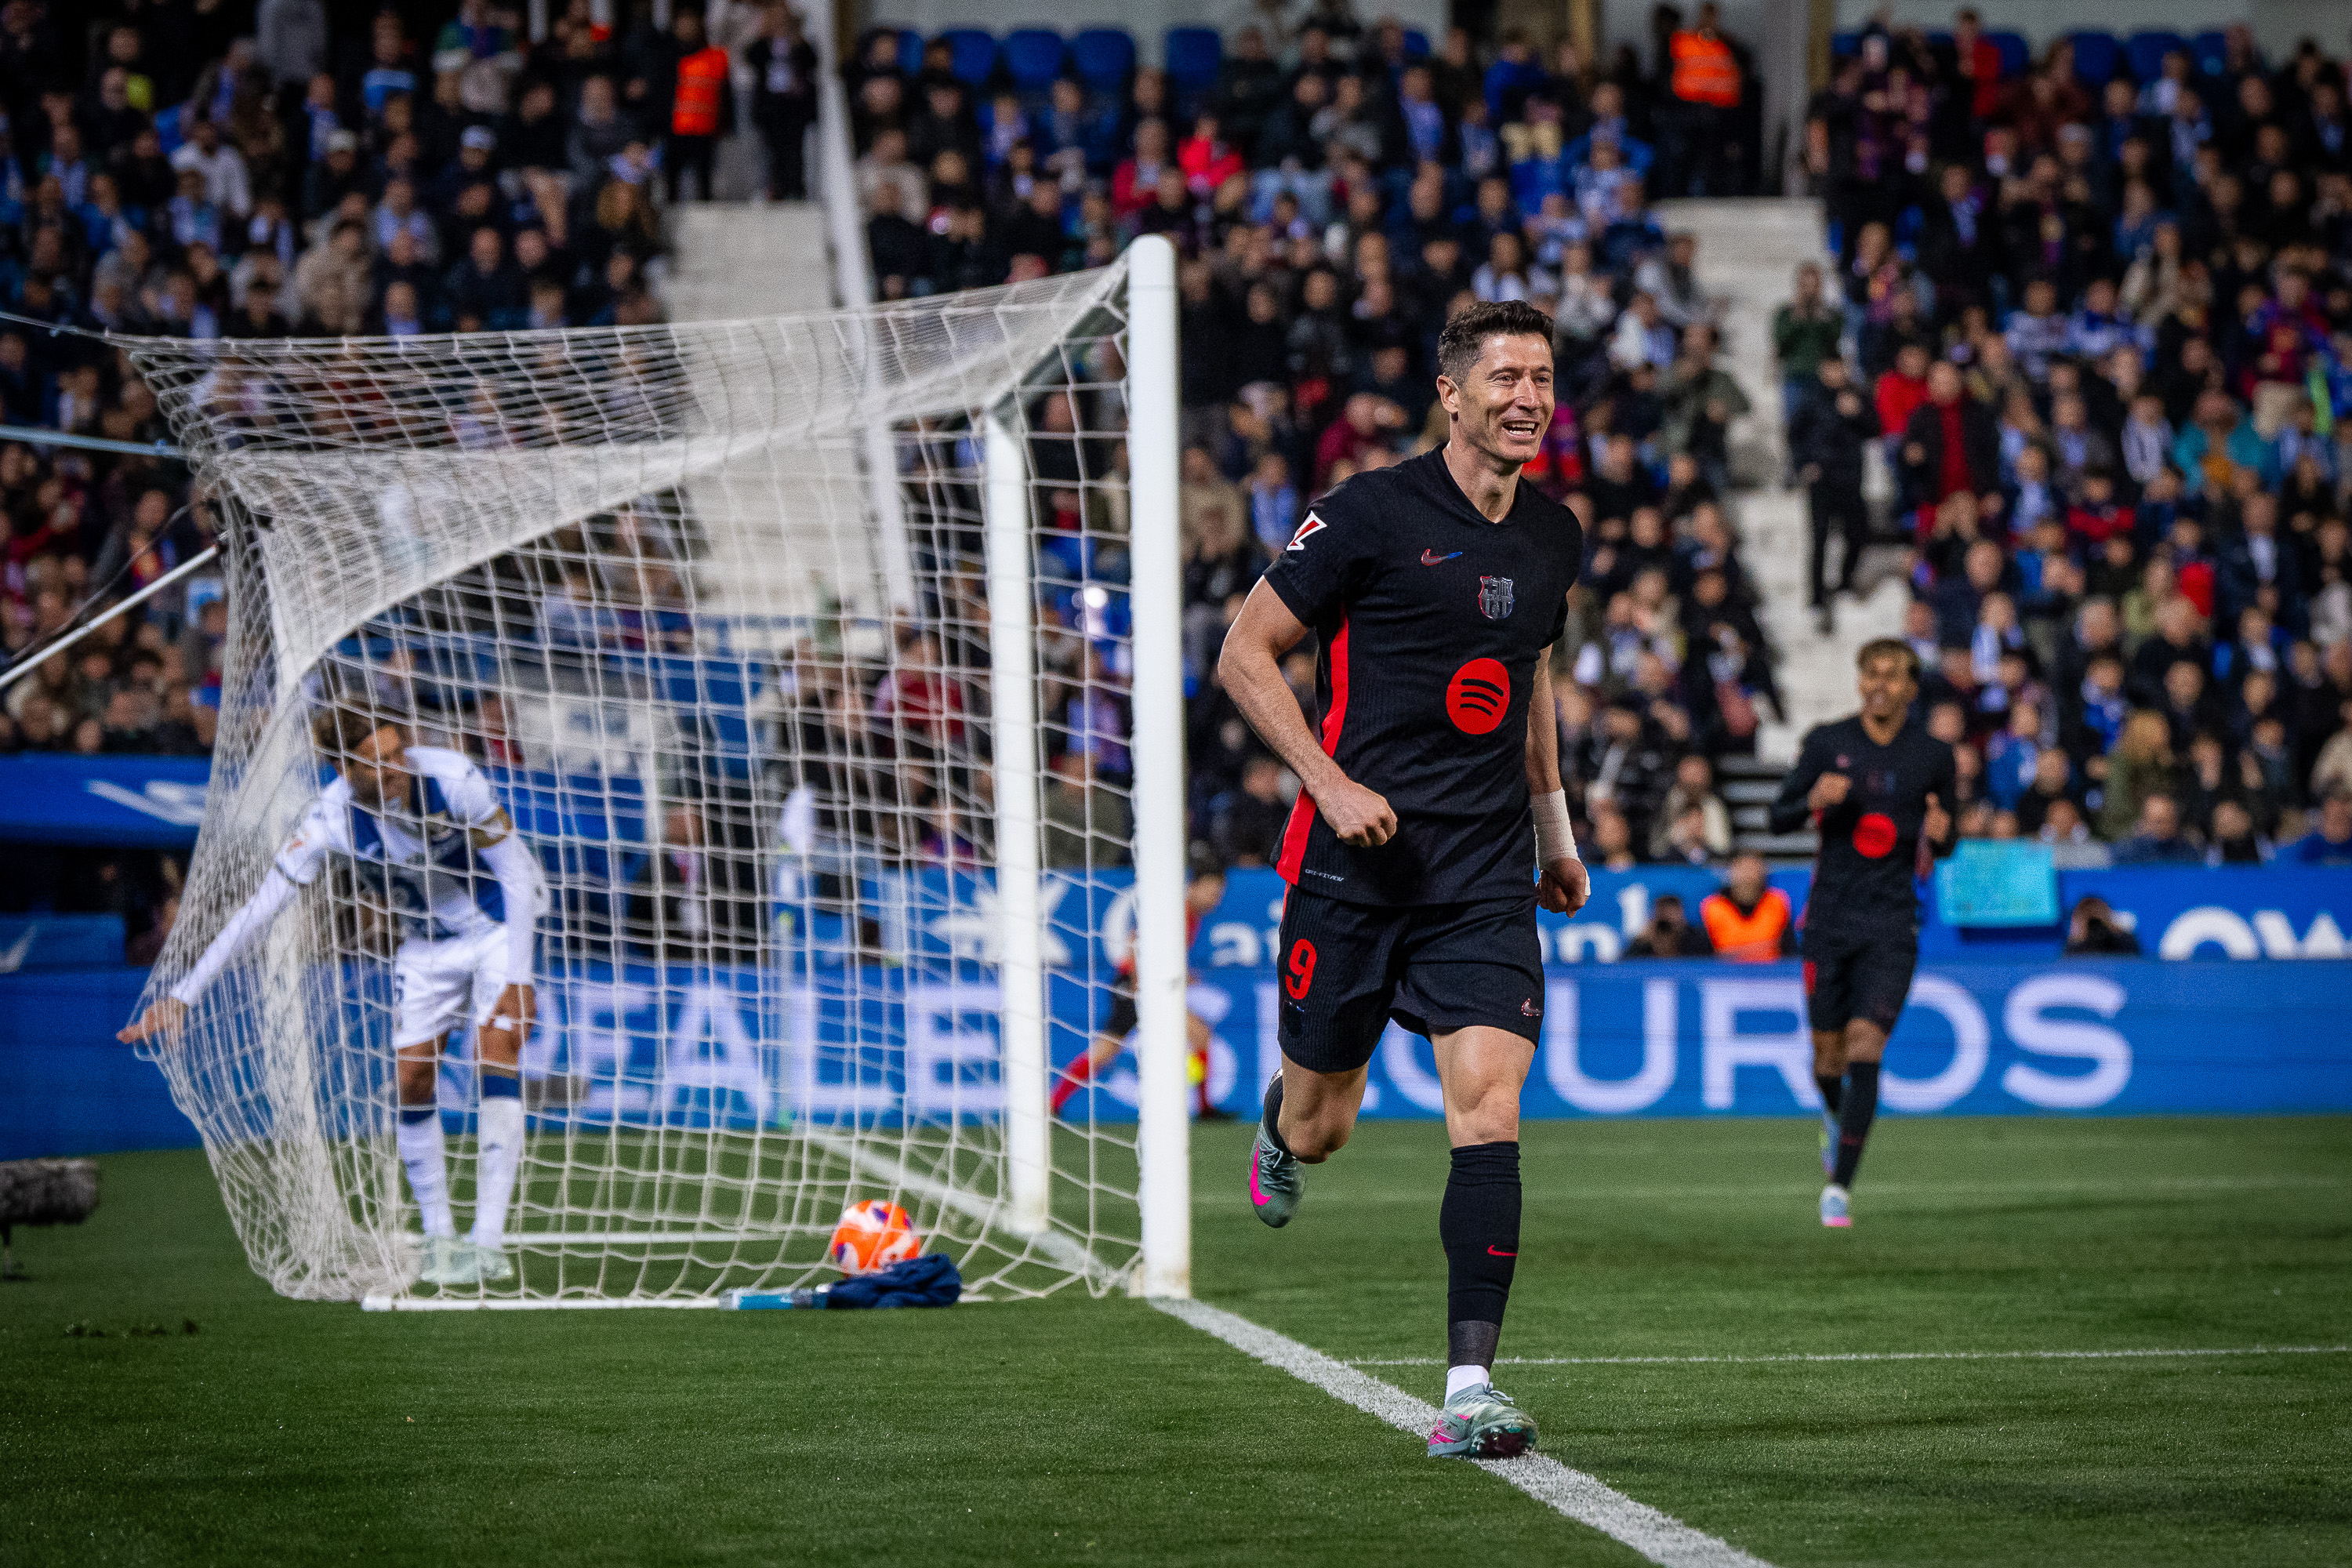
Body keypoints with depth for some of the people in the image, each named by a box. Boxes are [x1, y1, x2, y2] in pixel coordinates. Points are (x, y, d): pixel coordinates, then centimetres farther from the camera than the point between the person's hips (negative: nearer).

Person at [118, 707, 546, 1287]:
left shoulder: (453, 779, -28)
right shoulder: (332, 819, -22)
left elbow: (515, 870, -17)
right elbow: (260, 909, -19)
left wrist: (517, 979, -21)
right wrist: (183, 995, -22)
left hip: (499, 922, -3)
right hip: (427, 941, 3)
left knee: (496, 1056, -17)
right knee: (411, 1077, -5)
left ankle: (488, 1243, -18)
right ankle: (438, 1238, 10)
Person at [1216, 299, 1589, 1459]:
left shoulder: (1555, 539, 10)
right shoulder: (1373, 512, -8)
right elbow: (1246, 652, -5)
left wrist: (1555, 830, 26)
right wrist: (1330, 781, -16)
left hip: (1485, 878, 3)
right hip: (1353, 868, -3)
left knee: (1488, 1110, -14)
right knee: (1321, 1126, 7)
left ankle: (1469, 1388, -16)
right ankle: (1279, 1122, 47)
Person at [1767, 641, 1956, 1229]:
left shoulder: (1934, 756, 3)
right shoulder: (1827, 743, 2)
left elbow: (1942, 842, 14)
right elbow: (1779, 817, 7)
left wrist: (1941, 834, -10)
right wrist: (1814, 800, -15)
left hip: (1892, 924, -1)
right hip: (1830, 917, 1)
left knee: (1865, 1050, -13)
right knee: (1828, 1054, 5)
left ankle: (1840, 1186, -11)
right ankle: (1834, 1117, 41)